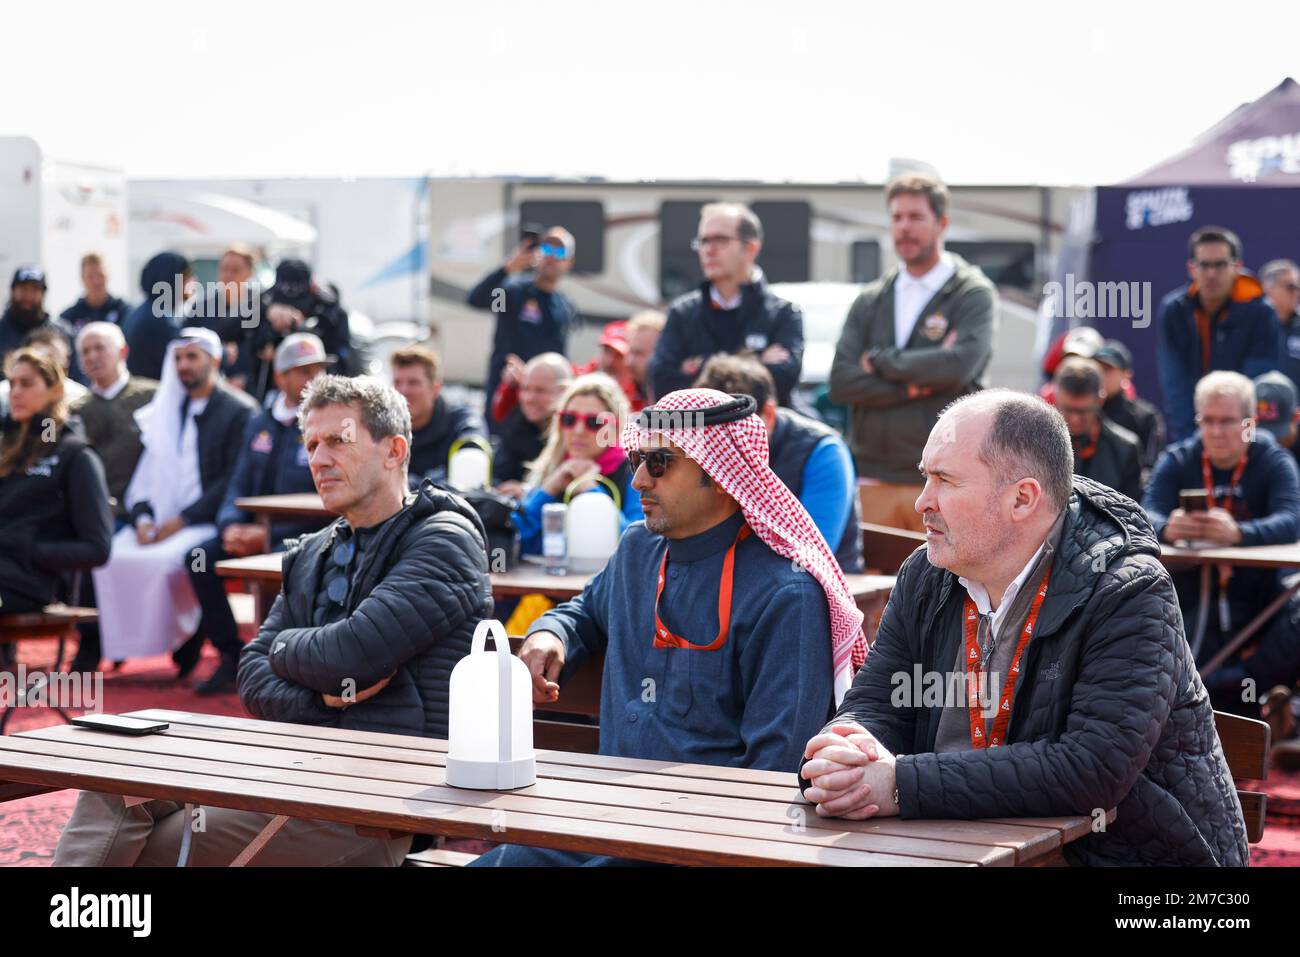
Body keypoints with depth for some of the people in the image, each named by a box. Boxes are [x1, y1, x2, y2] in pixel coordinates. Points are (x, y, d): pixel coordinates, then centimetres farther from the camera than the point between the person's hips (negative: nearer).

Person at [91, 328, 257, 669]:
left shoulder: (240, 411, -1)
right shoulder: (167, 411, 20)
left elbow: (232, 483, -9)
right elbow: (147, 472, 15)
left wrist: (182, 520, -16)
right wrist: (142, 519, -4)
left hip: (207, 524, -6)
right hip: (162, 522, 6)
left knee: (166, 559, -32)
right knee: (110, 554, -19)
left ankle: (183, 652, -16)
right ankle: (116, 644, -9)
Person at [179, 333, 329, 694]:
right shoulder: (260, 425, 14)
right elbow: (239, 487, 16)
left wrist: (269, 535, -17)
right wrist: (231, 527, -6)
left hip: (306, 537, -6)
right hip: (257, 533, 6)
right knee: (201, 557, -14)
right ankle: (231, 657, -8)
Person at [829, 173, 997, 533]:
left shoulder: (973, 294, 2)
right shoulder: (870, 301, 14)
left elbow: (960, 365, -15)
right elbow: (840, 381, 3)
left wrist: (880, 362, -5)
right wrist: (914, 385, -10)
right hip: (874, 480, 4)